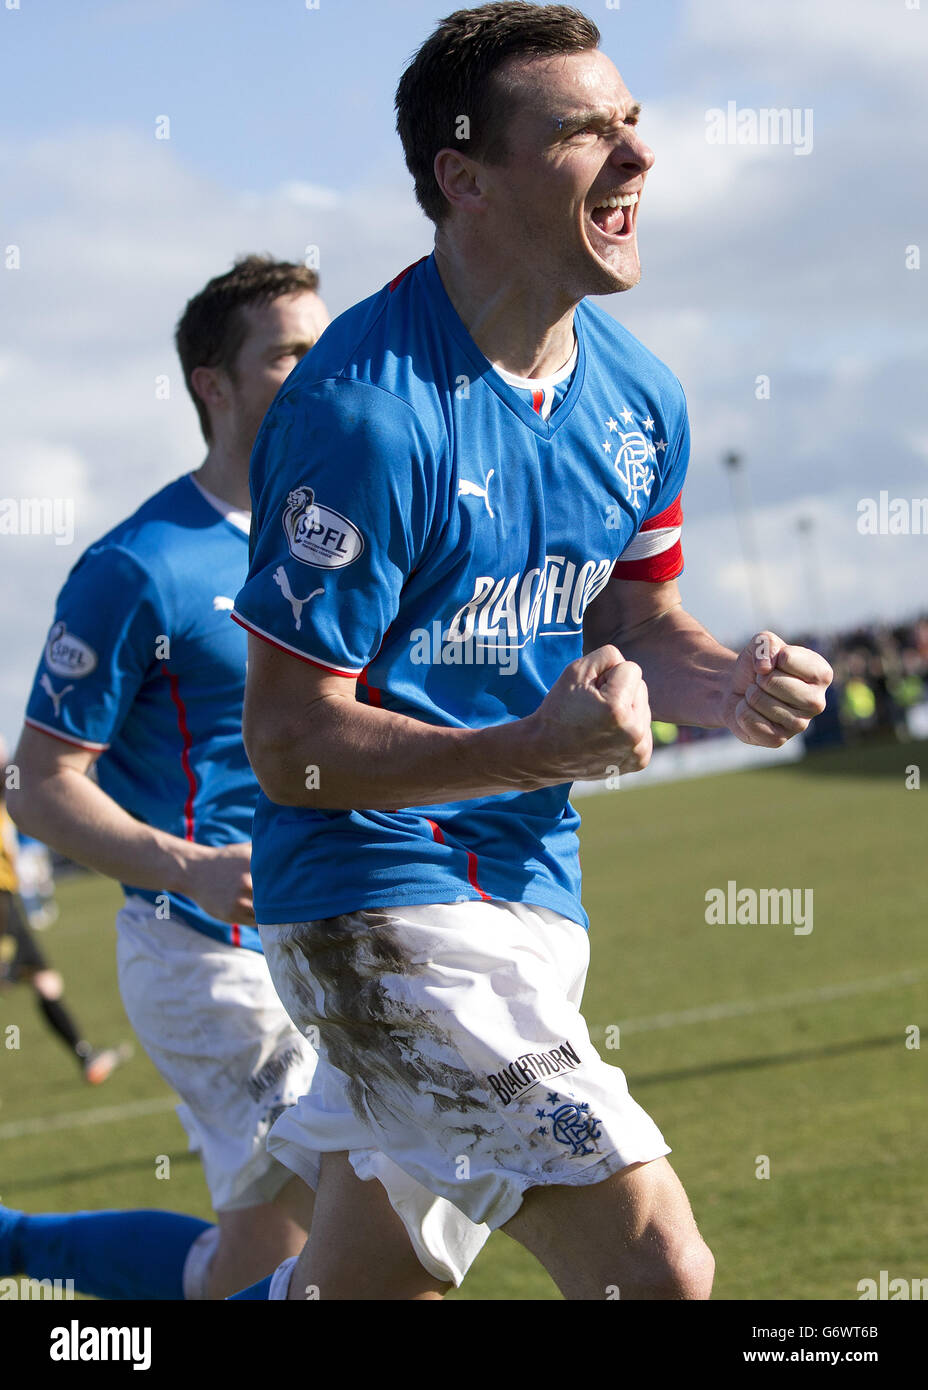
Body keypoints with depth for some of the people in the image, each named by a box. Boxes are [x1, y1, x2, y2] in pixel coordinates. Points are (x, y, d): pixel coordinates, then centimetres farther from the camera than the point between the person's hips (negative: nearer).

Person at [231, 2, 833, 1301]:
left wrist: (723, 681, -4)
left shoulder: (636, 393, 4)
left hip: (531, 884, 9)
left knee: (364, 1273, 20)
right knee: (657, 1271, -17)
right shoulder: (366, 411, -21)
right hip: (386, 890, -8)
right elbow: (288, 741, -19)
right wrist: (537, 749, -31)